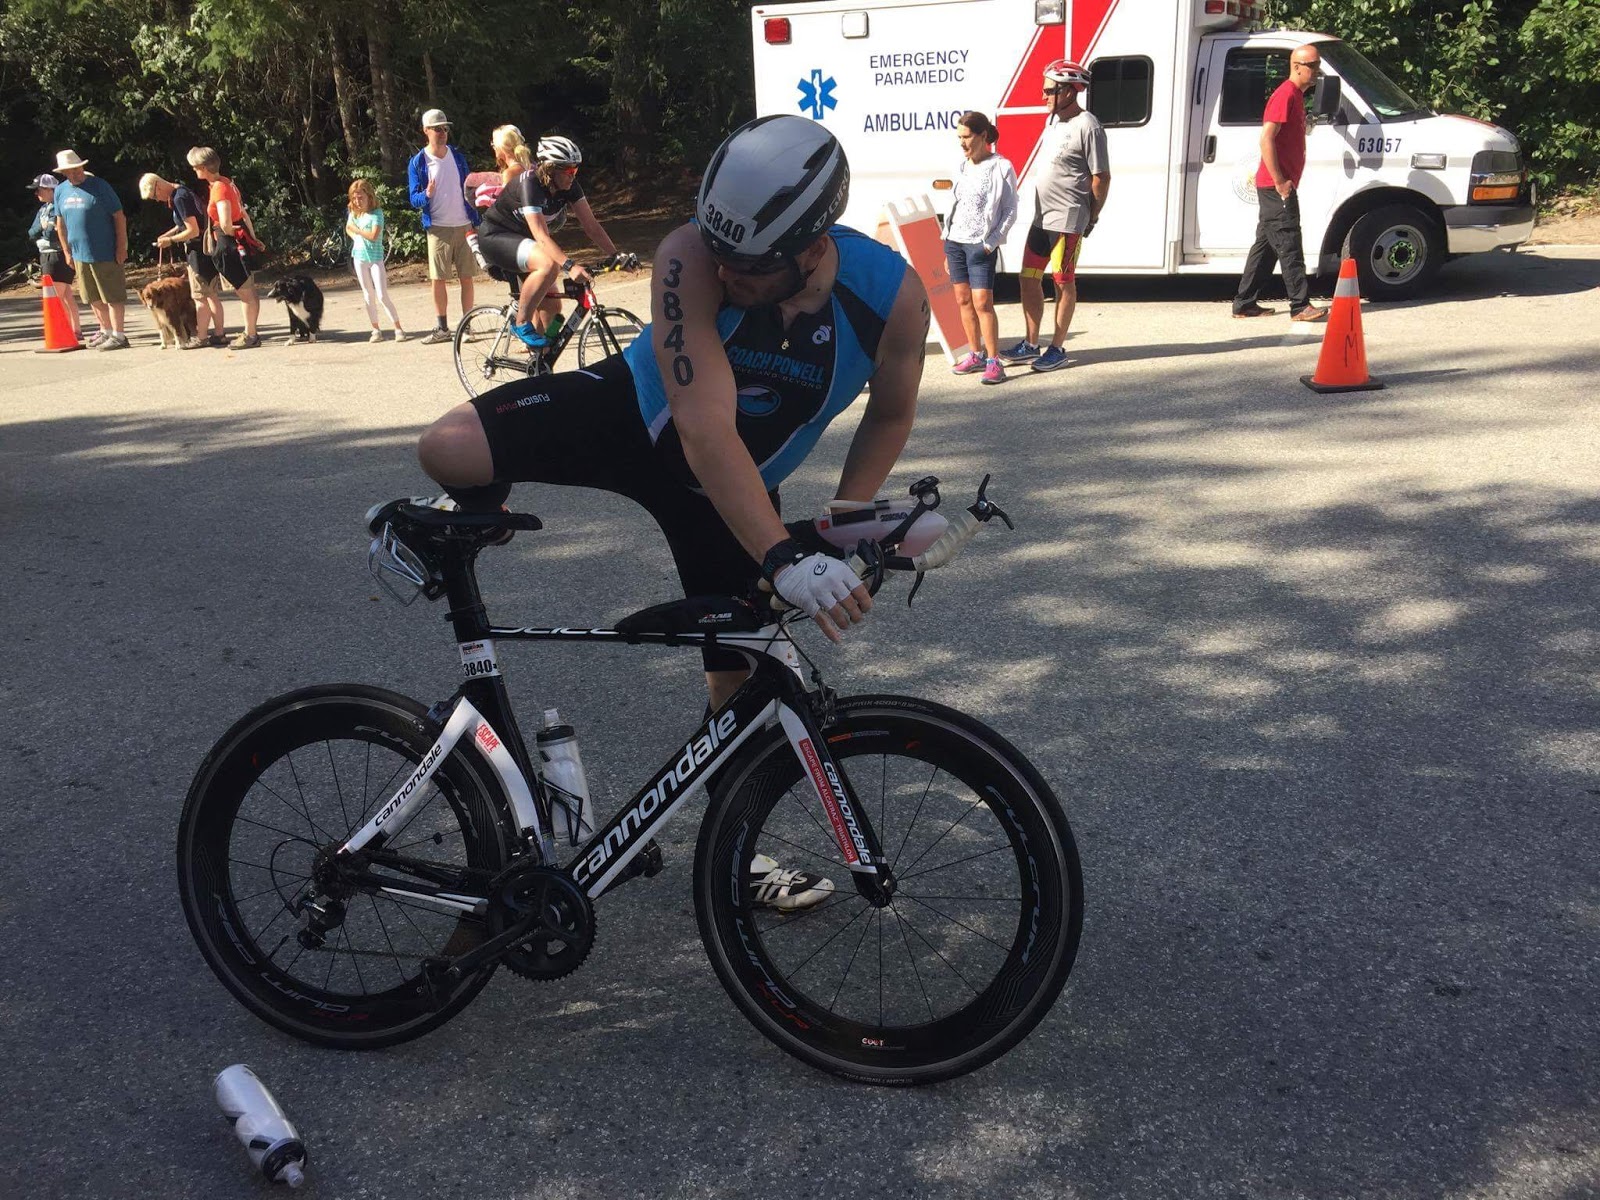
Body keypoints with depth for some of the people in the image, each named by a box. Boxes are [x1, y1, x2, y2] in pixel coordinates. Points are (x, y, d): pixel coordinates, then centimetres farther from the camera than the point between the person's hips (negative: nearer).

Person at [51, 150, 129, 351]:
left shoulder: (99, 186, -8)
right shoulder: (61, 190, 8)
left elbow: (119, 216, -9)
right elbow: (60, 223, 16)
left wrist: (121, 247, -13)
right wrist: (67, 252, 14)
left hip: (105, 254, -6)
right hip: (79, 255, 6)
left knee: (113, 296, -2)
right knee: (94, 298, 14)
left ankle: (118, 335, 2)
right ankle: (105, 331, 26)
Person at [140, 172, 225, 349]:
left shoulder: (180, 198, -17)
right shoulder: (182, 191, 12)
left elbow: (193, 231, -20)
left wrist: (171, 240, -9)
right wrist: (168, 234, 13)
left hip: (199, 249, -10)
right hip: (206, 248, 10)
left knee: (200, 296, -2)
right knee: (212, 294, 12)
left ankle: (201, 337, 4)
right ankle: (218, 335, 15)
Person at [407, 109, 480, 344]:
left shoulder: (457, 156, 7)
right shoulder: (418, 162, -1)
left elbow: (468, 190, 12)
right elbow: (414, 199, 0)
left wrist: (477, 223, 7)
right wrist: (426, 195, -23)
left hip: (464, 226, 2)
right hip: (438, 228, -2)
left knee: (466, 278, 1)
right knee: (438, 279, 0)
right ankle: (441, 328, 9)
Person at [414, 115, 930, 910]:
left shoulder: (892, 295, -27)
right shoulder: (692, 258, -35)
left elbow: (890, 412, -5)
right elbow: (705, 430, -41)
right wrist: (783, 559, -50)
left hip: (735, 488, 2)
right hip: (630, 415, -2)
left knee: (739, 675, 7)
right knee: (447, 449, -26)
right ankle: (472, 523, 15)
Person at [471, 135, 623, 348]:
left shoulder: (569, 186, -11)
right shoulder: (529, 184, -30)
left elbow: (591, 225, -11)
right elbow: (541, 236, -40)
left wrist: (616, 255, -22)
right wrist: (570, 266, -50)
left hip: (521, 239, 8)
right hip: (495, 238, -8)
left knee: (553, 305, 2)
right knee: (549, 264, -34)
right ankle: (521, 323, -19)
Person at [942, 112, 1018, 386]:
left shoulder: (1001, 168, -5)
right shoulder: (963, 167, 14)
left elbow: (1010, 210, -5)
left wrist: (992, 242, -13)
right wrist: (947, 246, 15)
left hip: (981, 245, -7)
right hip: (955, 241, 7)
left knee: (982, 302, -12)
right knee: (963, 300, 8)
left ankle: (994, 361, -8)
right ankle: (976, 355, 18)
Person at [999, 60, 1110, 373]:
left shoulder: (1088, 126, -15)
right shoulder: (1054, 120, 11)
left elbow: (1101, 177, -13)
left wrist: (1090, 220, -8)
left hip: (1067, 221, -9)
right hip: (1042, 216, 9)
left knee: (1064, 283, 1)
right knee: (1029, 278, 11)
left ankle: (1057, 349, 10)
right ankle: (1030, 345, 20)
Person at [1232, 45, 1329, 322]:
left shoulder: (1296, 95, 19)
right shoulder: (1285, 95, -12)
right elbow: (1266, 139, -21)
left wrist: (1283, 181, 18)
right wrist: (1279, 181, -21)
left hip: (1278, 186, 10)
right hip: (1276, 186, -10)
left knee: (1266, 245, 12)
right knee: (1289, 246, -9)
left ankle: (1245, 304, 16)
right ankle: (1301, 305, -7)